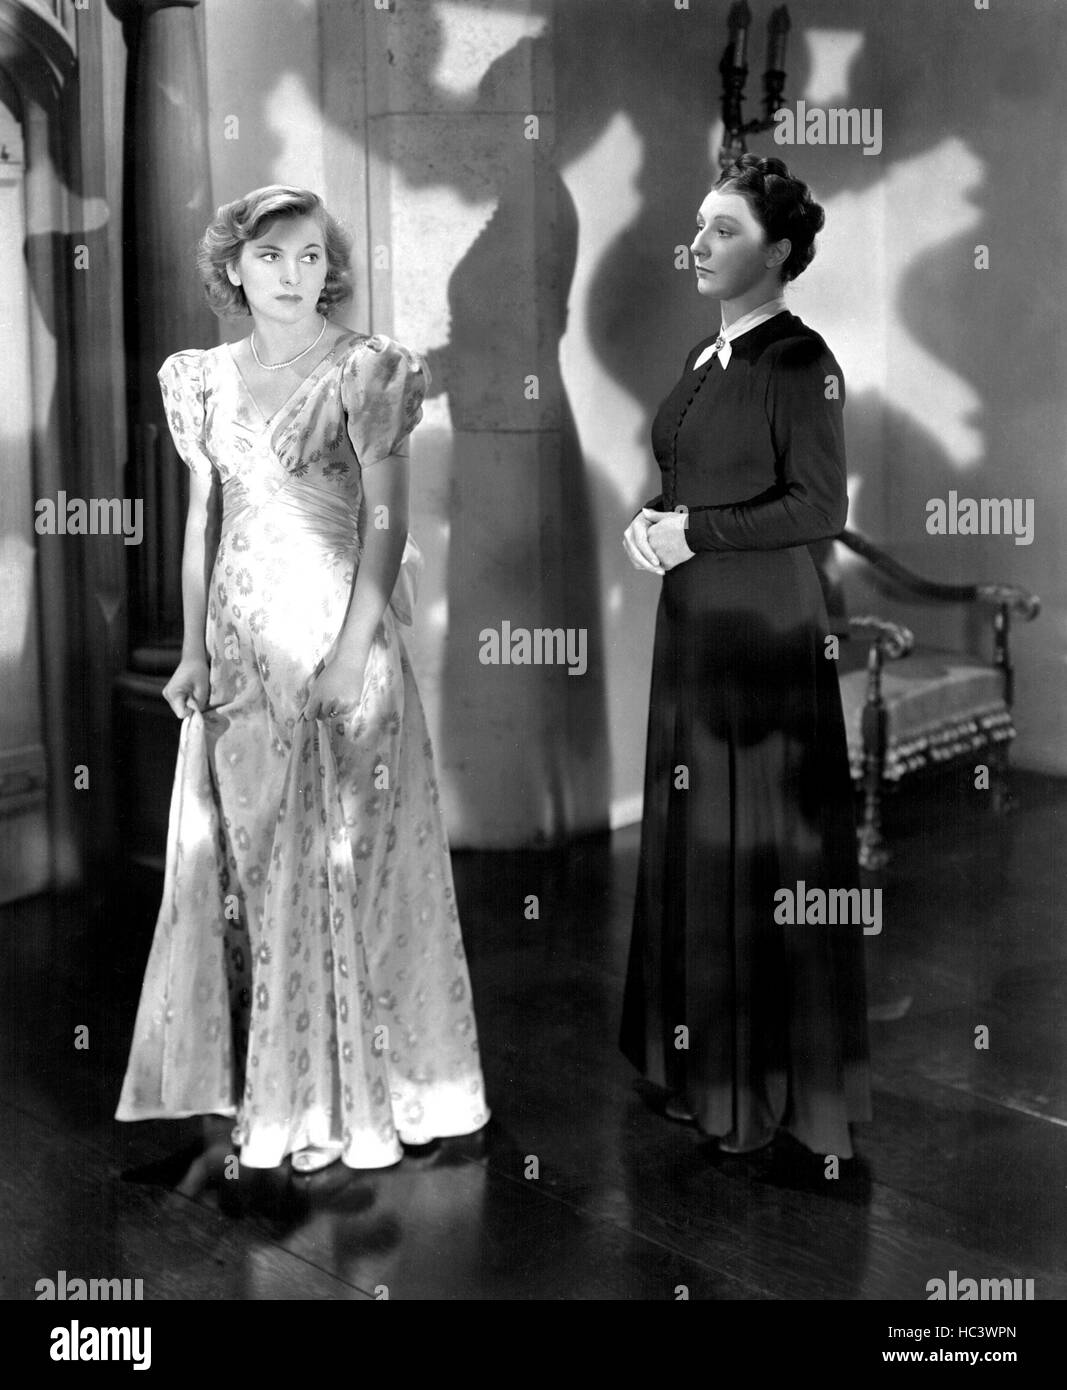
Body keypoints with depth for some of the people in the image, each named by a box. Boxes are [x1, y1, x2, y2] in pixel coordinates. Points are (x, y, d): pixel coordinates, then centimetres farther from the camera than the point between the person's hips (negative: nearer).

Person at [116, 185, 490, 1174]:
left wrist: (353, 648, -17)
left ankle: (344, 1095, 12)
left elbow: (388, 517, -9)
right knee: (249, 855, 7)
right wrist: (194, 648, 6)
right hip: (241, 638, 5)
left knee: (336, 851, -1)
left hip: (336, 625, -5)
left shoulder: (364, 368, -3)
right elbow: (200, 520, 13)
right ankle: (267, 1088, 20)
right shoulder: (205, 378, 11)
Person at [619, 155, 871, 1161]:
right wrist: (649, 521, 1)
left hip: (765, 626, -8)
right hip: (692, 620, 8)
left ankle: (774, 1085, 14)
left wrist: (695, 532, -15)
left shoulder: (801, 360, -10)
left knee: (758, 845, 0)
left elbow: (819, 508, -16)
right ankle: (703, 1062, 26)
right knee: (693, 837, 12)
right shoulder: (706, 357, 14)